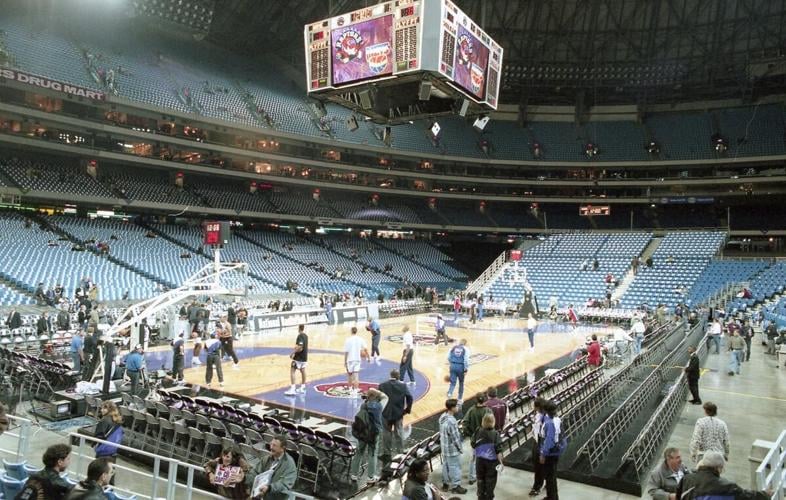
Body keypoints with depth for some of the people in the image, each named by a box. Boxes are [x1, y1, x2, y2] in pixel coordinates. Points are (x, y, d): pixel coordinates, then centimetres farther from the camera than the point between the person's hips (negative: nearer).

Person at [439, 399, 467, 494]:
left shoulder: (442, 417, -2)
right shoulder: (451, 421, -30)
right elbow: (455, 437, -21)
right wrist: (459, 448, -7)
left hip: (444, 448, 9)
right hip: (452, 449, -9)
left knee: (445, 465, 21)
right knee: (455, 467, 8)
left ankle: (445, 483, 35)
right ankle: (455, 486, 22)